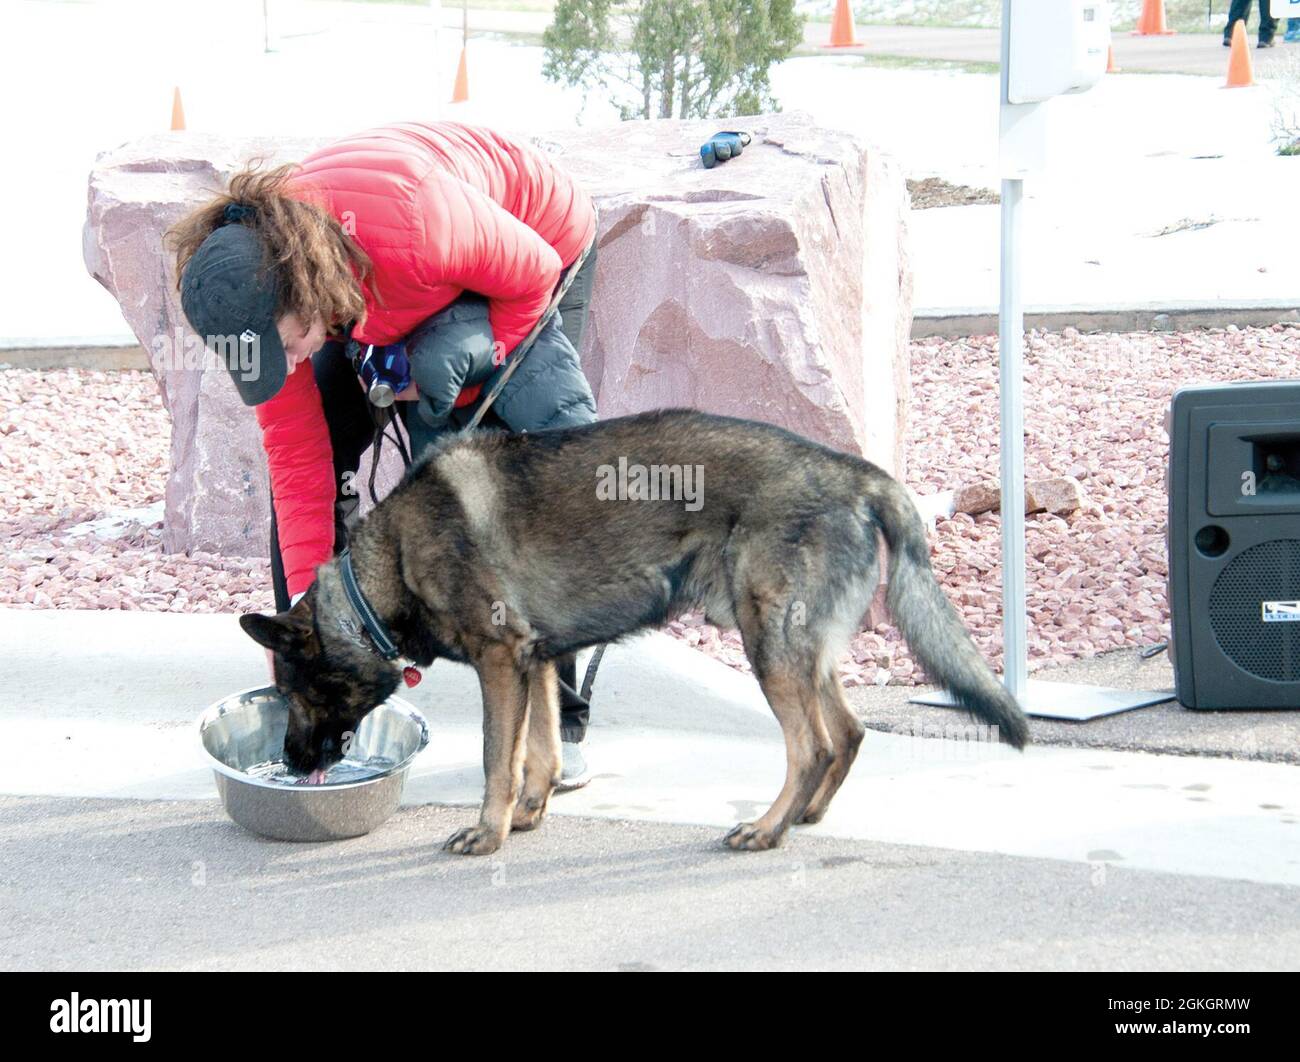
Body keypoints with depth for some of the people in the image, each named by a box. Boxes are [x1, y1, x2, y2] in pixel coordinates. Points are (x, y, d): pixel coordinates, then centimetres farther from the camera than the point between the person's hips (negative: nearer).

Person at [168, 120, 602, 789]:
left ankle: (557, 719, -5)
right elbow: (297, 463, -19)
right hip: (387, 306, 5)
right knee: (304, 453, -8)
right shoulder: (259, 296, -27)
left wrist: (464, 375, -22)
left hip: (537, 243, -4)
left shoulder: (414, 225, -46)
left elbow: (532, 274, -24)